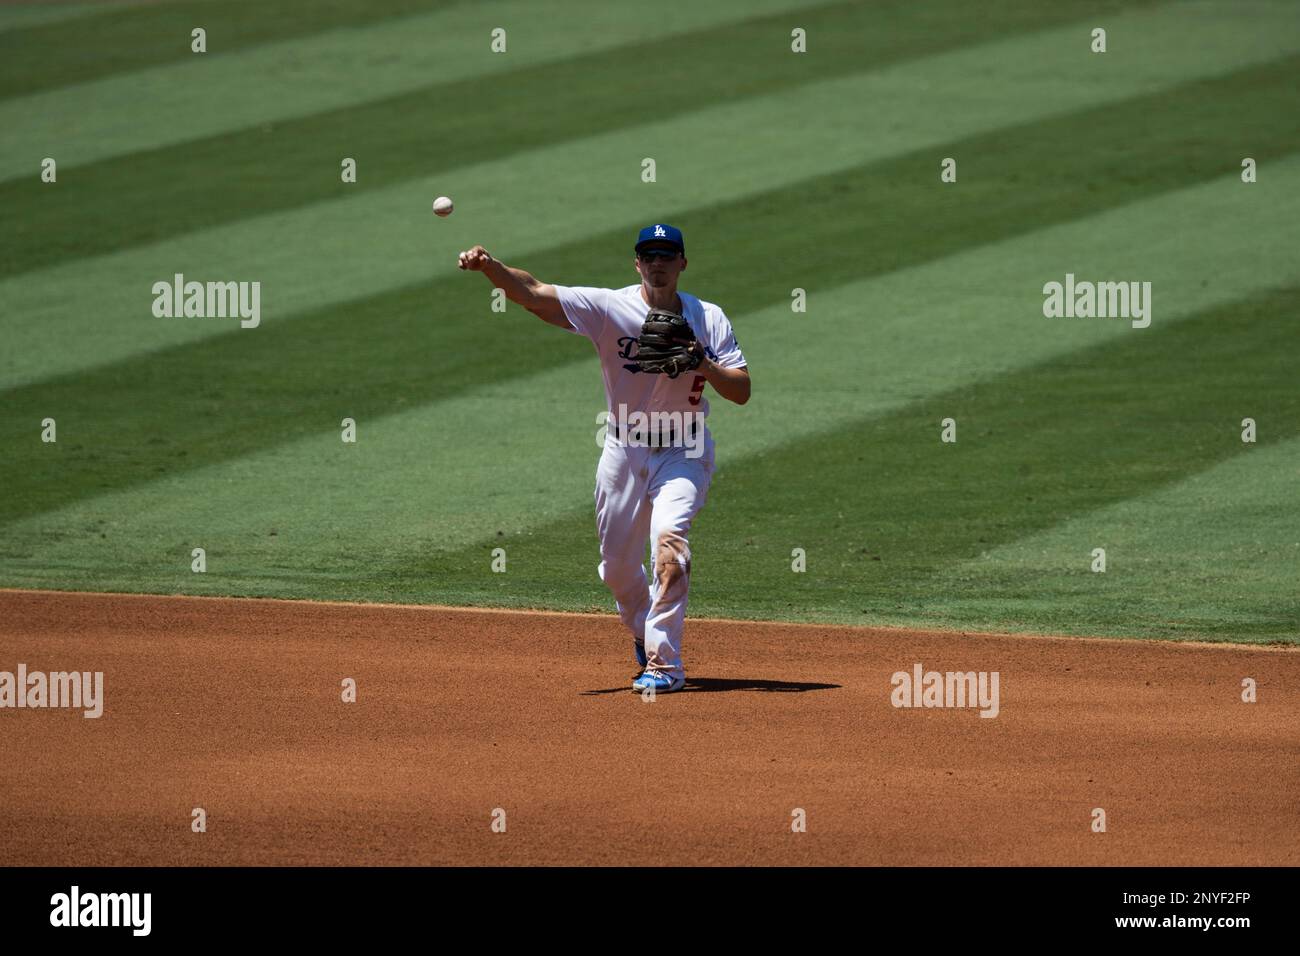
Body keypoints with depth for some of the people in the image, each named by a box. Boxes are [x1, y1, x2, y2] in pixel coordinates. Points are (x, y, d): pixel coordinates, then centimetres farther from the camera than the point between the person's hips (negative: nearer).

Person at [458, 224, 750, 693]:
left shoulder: (708, 319, -5)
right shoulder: (610, 307, -9)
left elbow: (742, 391, -6)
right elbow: (534, 294, -21)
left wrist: (702, 364, -24)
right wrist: (488, 266, -37)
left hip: (683, 452, -2)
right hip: (624, 451, 2)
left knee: (669, 539, -24)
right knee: (618, 566, 9)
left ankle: (664, 662, -20)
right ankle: (644, 633, 41)